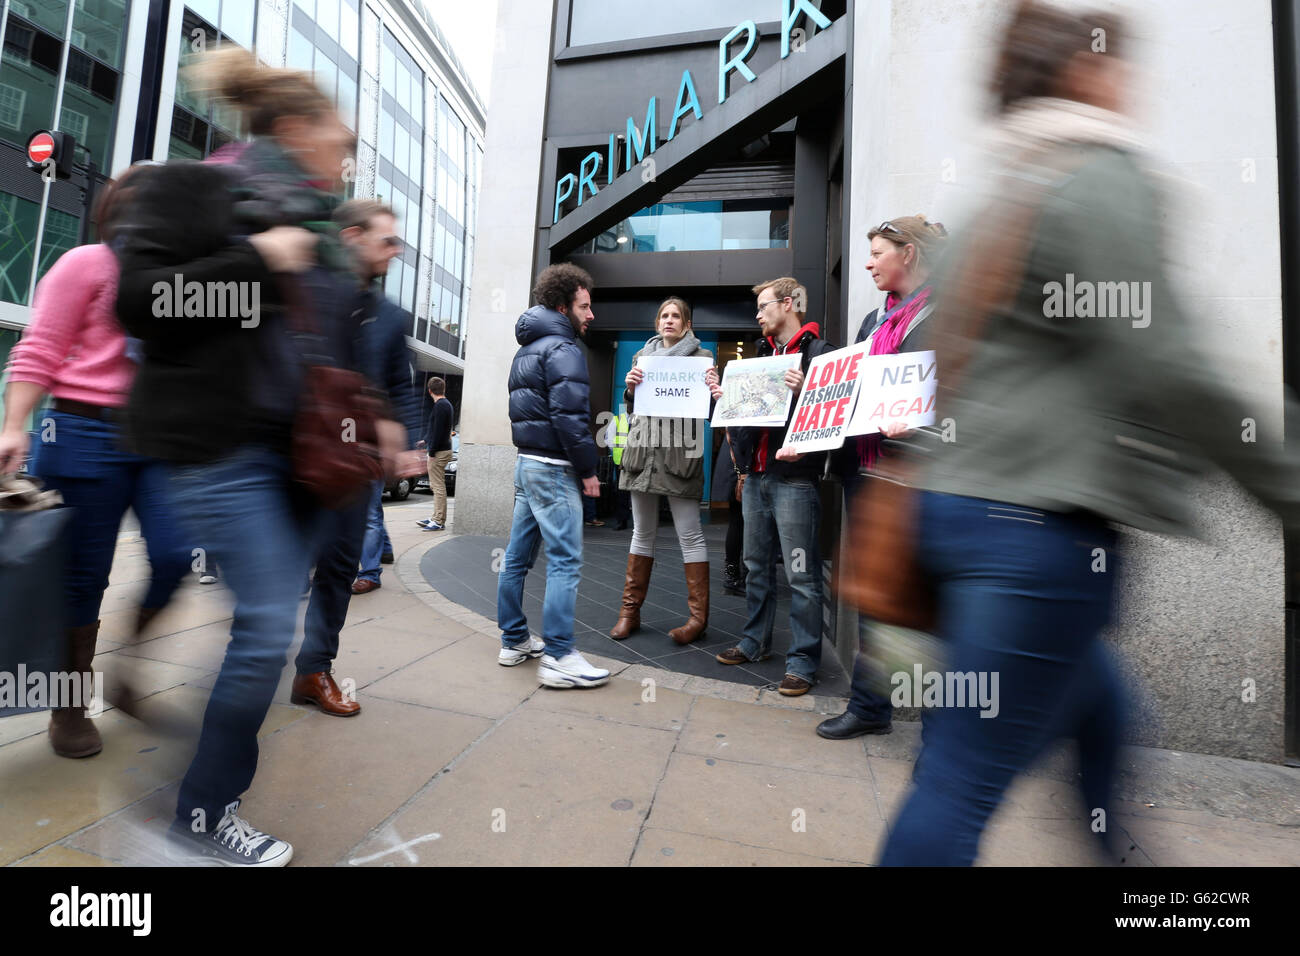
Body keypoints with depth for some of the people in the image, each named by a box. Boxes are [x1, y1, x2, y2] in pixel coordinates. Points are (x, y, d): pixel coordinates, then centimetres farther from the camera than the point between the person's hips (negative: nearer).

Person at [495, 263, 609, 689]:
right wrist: (587, 469, -14)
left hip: (527, 462, 10)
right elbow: (570, 416, -20)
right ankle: (558, 657, -4)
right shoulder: (562, 349, -10)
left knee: (518, 556, 12)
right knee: (565, 561, -7)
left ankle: (515, 642, 24)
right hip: (553, 467, -10)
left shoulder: (526, 350, 21)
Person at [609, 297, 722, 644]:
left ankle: (698, 616, 6)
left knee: (690, 534, -3)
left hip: (679, 453, -3)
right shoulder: (642, 356, 18)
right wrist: (630, 389, -3)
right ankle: (630, 611, 17)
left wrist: (715, 392, -16)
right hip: (642, 448, 4)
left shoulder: (701, 356, 8)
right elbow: (631, 408, 17)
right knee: (642, 533, 9)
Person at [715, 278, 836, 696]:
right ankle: (755, 642, 28)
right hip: (756, 476, 8)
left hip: (794, 477, -8)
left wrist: (805, 391, -26)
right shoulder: (764, 353, 21)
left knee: (801, 575, -2)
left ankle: (802, 661, 10)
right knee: (756, 566, 15)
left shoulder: (817, 351, -3)